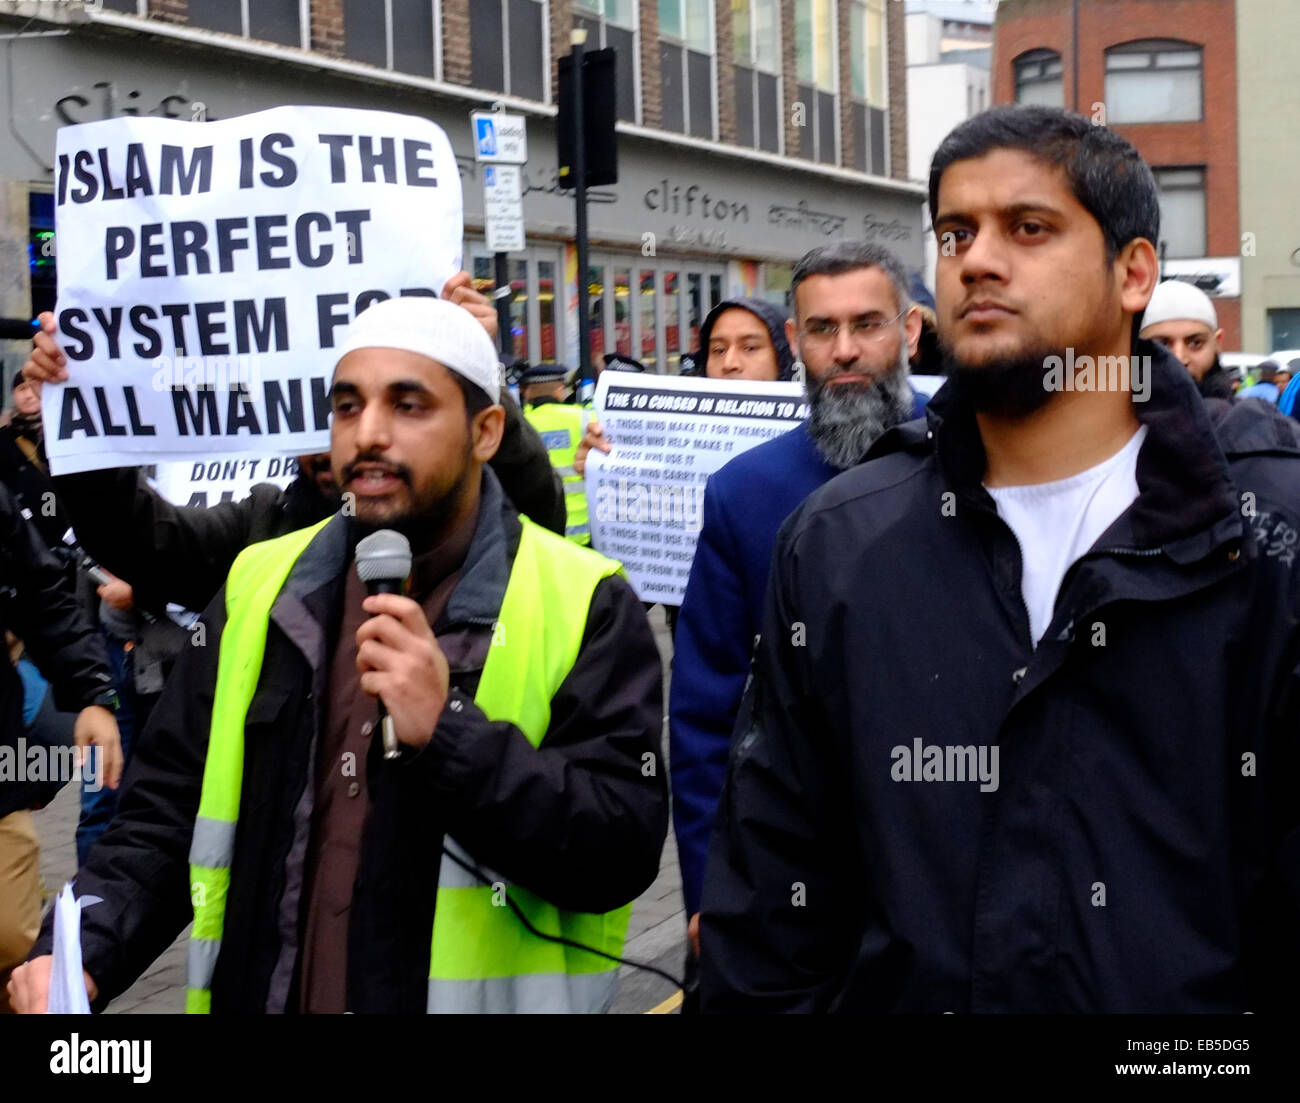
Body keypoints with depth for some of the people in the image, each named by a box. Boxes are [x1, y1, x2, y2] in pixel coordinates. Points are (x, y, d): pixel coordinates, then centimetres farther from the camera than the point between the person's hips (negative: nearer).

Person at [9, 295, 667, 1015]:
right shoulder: (260, 592, 4)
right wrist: (83, 951, -9)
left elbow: (624, 847, -17)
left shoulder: (581, 606, -9)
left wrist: (448, 735, -27)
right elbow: (167, 813, 7)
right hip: (259, 991, 4)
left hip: (478, 992, -3)